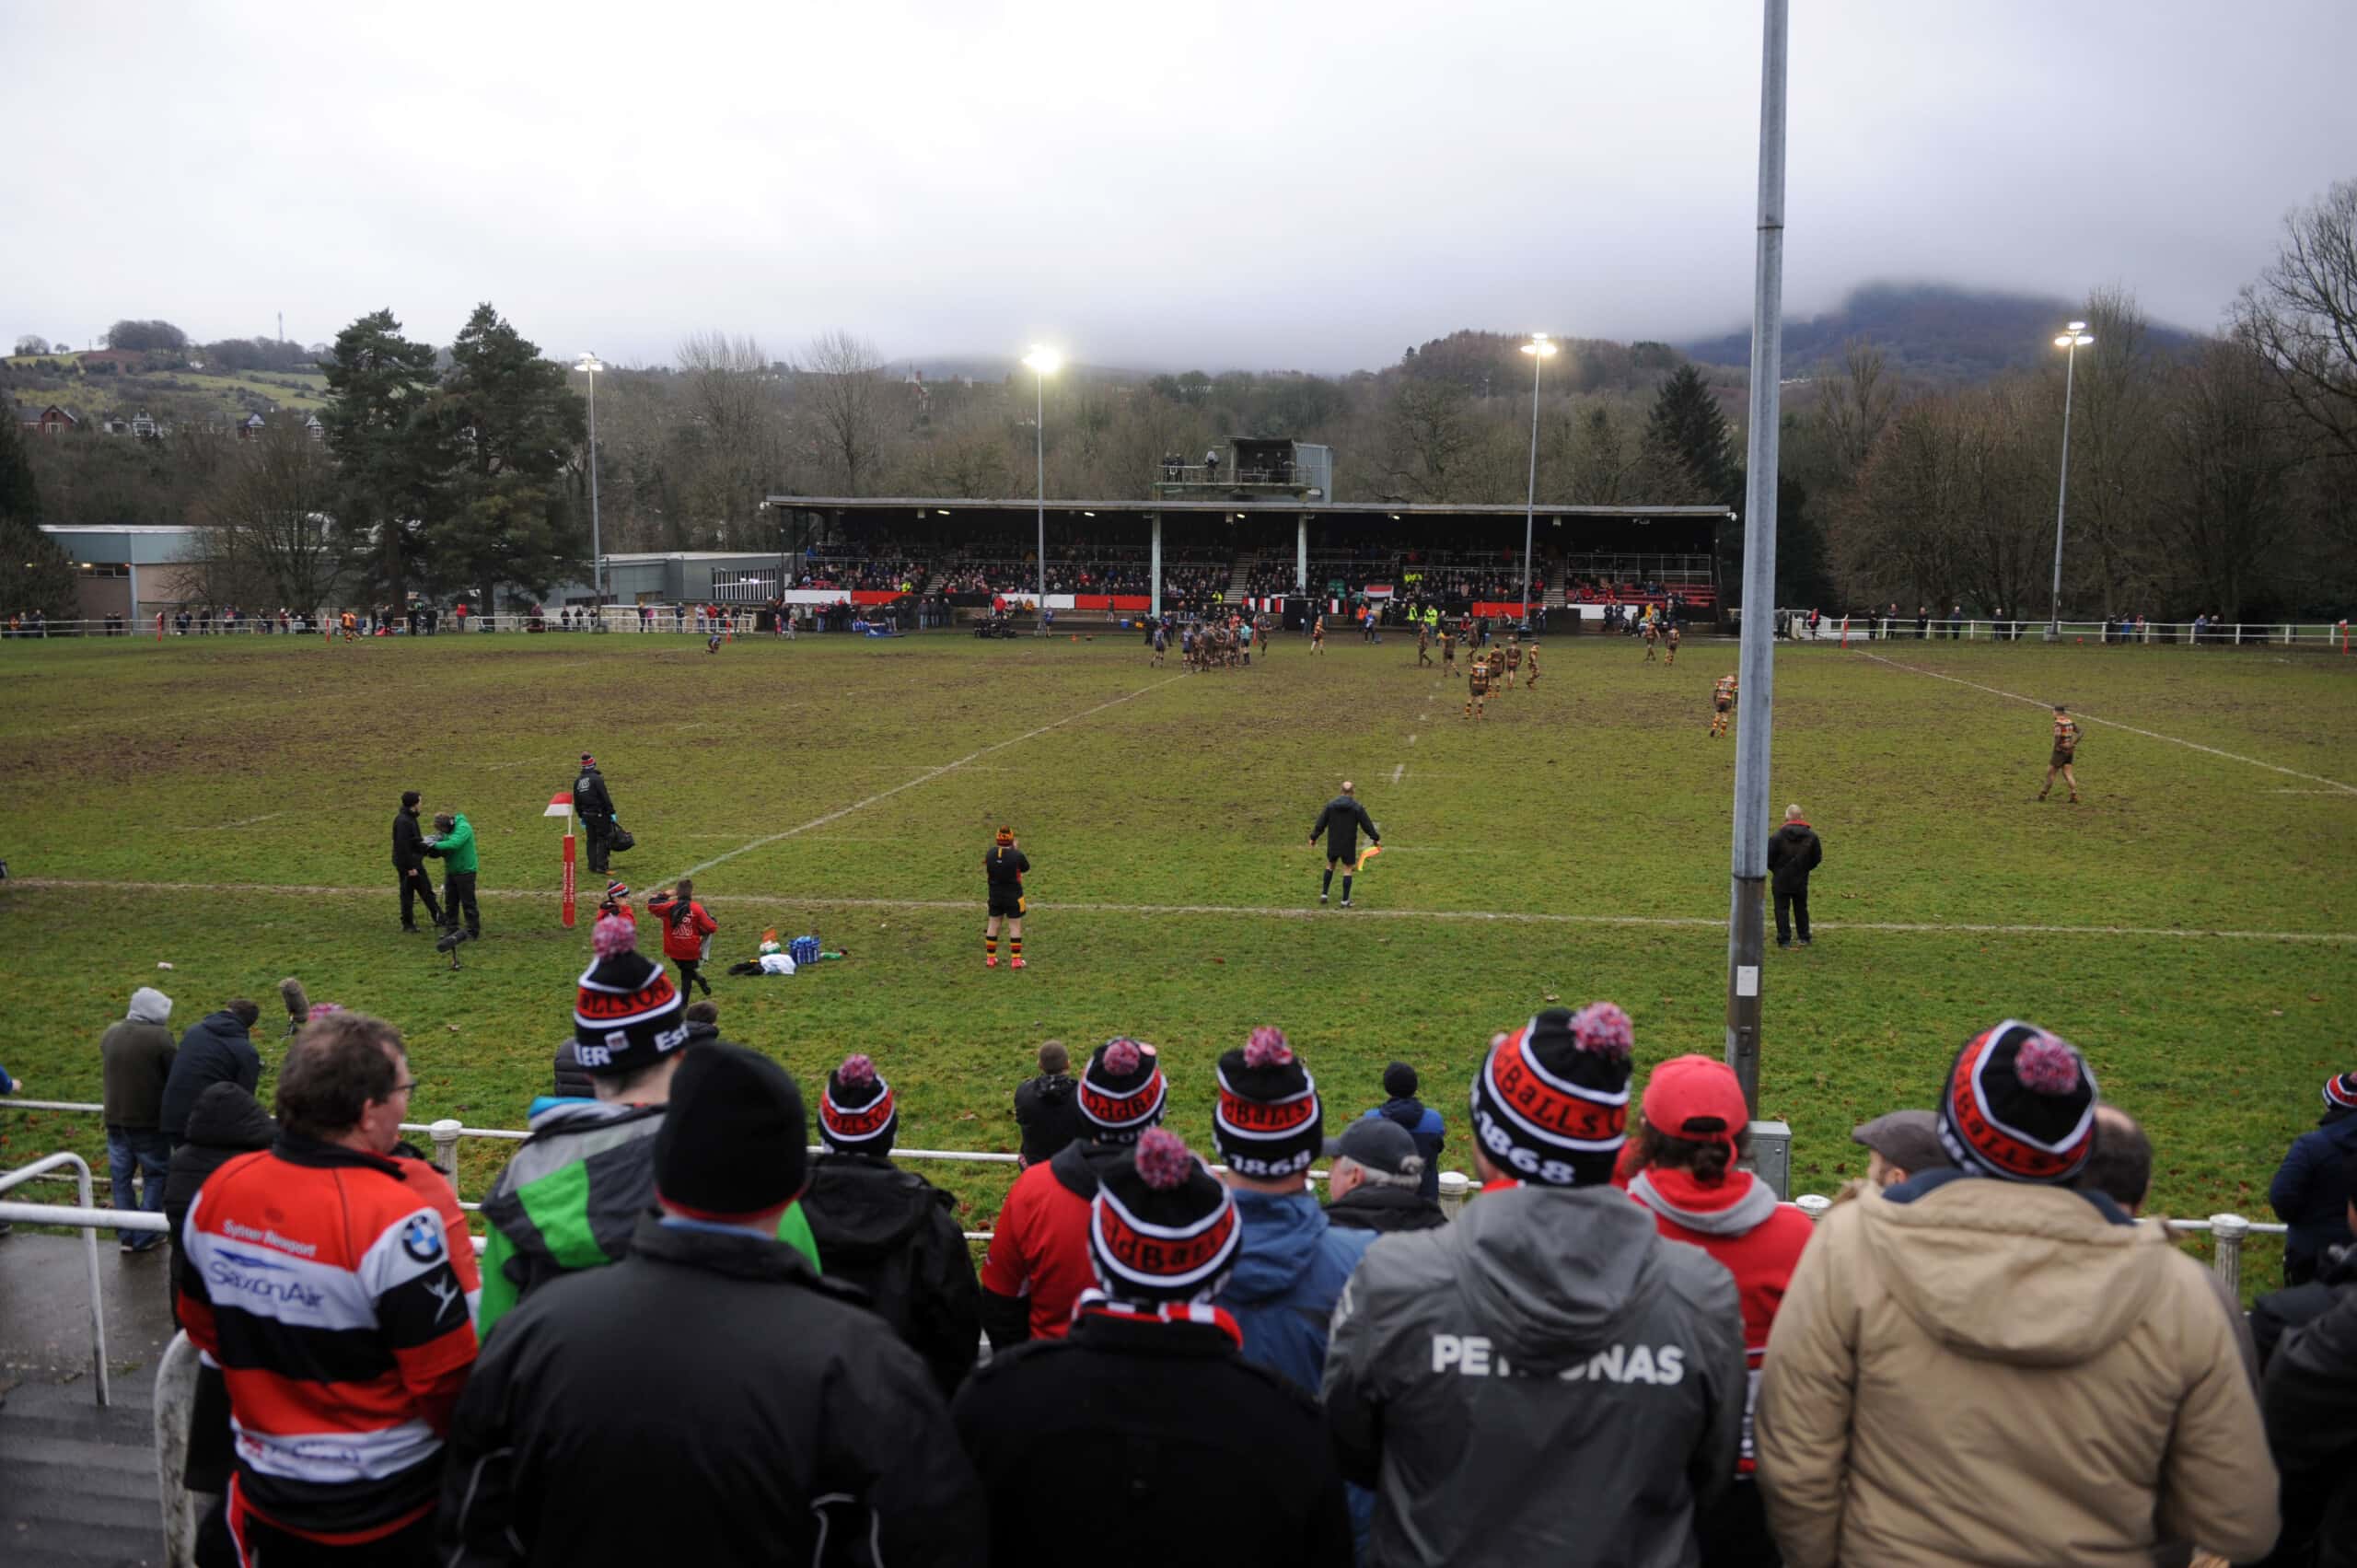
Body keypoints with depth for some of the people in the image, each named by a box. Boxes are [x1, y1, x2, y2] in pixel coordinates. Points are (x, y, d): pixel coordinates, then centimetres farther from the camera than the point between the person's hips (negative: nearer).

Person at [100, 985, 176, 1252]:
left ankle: (127, 1236, 19)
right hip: (149, 1120, -6)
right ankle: (144, 1236, 9)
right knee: (155, 1175, 8)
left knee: (121, 1175, 14)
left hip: (115, 1117, 6)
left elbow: (105, 1068, 15)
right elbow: (176, 1078, -12)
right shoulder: (160, 1037, -18)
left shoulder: (110, 1033, 3)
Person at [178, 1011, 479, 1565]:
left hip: (267, 1498, 5)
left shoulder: (218, 1191, -7)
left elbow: (201, 1327, 8)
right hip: (388, 1513, -5)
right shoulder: (394, 1217, -27)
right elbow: (448, 1375, -21)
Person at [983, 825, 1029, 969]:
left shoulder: (990, 853, -9)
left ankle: (990, 958, 20)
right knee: (1015, 926, 5)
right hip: (1013, 897, -3)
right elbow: (1026, 867, 0)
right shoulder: (1017, 855, -20)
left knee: (993, 925, 14)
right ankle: (1015, 959, 7)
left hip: (995, 896, 4)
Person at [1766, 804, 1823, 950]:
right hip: (1801, 881, 3)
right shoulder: (1811, 836, -4)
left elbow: (1768, 858, -11)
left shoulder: (1777, 836, -15)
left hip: (1781, 880, -3)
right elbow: (1817, 857, 3)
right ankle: (1804, 938, 22)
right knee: (1801, 908, 18)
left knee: (1782, 909, 5)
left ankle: (1784, 939, 3)